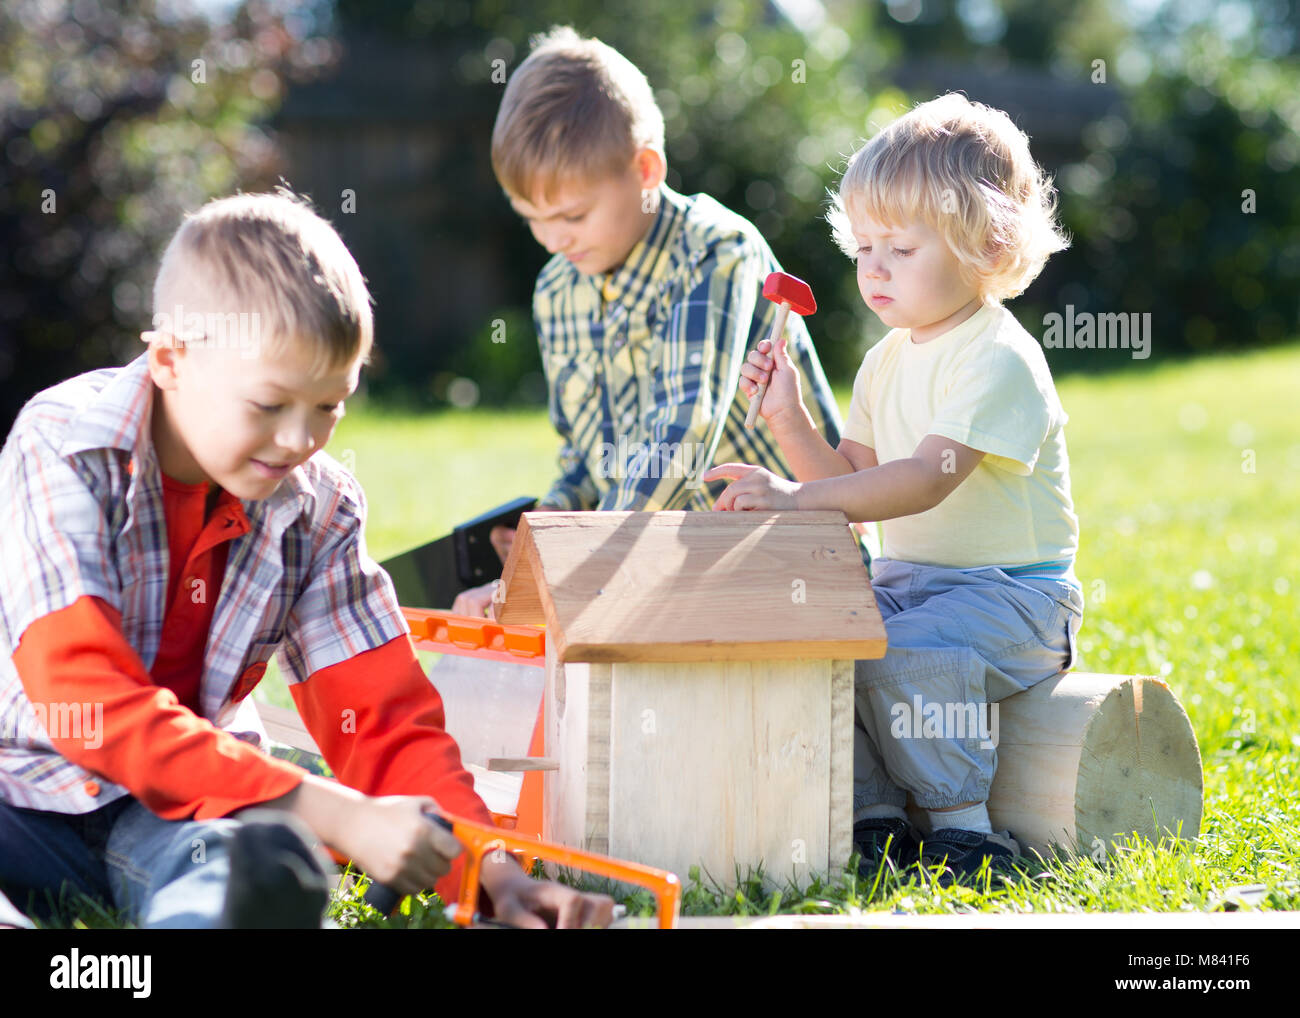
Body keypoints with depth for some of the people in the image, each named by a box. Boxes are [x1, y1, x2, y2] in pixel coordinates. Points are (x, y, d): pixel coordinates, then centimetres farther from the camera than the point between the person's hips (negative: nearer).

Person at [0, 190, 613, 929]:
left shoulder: (317, 508, 1)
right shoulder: (63, 452, -15)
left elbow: (384, 720, 3)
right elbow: (89, 706, -24)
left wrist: (496, 871, -17)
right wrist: (336, 814, -29)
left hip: (182, 807, 3)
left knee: (271, 868, -35)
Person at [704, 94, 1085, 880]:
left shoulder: (1000, 359, -16)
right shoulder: (888, 361, 12)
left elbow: (926, 480, -29)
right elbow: (855, 482, 14)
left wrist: (798, 496, -38)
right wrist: (790, 421, -2)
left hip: (1010, 590, -8)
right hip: (907, 578, 8)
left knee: (904, 654, -33)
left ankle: (962, 823, -17)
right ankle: (876, 815, -6)